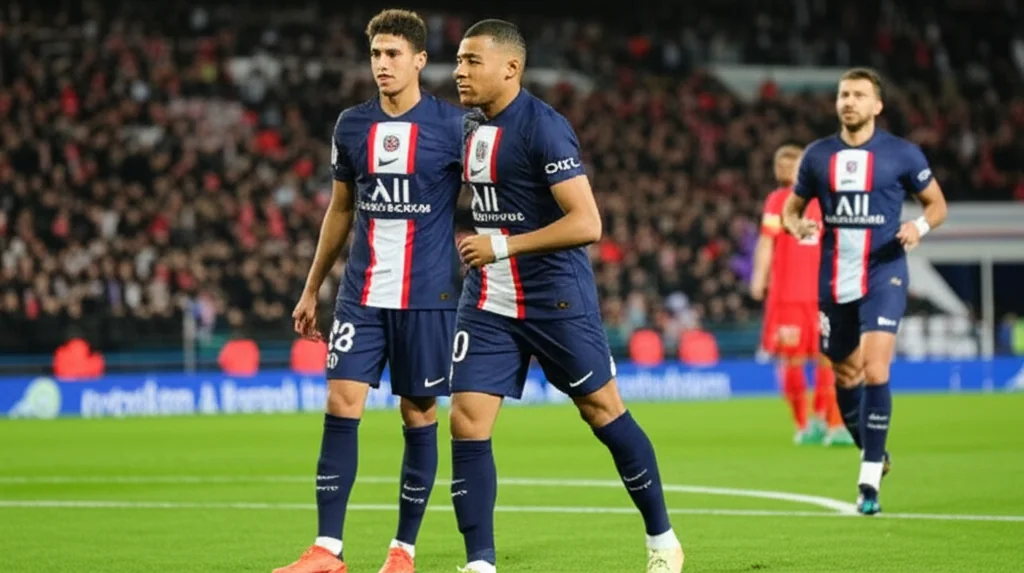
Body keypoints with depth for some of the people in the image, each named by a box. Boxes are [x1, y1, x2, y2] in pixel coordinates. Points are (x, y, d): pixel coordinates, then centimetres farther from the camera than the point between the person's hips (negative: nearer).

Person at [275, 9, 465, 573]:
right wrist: (311, 288, 18)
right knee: (341, 406, -6)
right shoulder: (352, 125, 8)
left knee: (418, 415, 3)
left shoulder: (451, 125, -4)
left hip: (427, 296, -3)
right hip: (362, 294, 3)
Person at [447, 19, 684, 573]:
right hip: (488, 301, 7)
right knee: (467, 424, -5)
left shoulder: (543, 128, -18)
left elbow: (587, 224, -24)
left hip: (556, 300, -7)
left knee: (604, 412, 7)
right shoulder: (471, 127, 7)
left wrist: (502, 246, -24)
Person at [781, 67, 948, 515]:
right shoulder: (818, 155, 6)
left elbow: (937, 204, 7)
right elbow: (791, 209, 15)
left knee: (874, 370, -18)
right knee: (845, 375, 11)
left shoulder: (901, 154, -2)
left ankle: (870, 480, -14)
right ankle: (871, 452, 37)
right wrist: (797, 225, -9)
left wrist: (920, 225, -15)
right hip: (834, 280, 4)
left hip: (883, 275, -4)